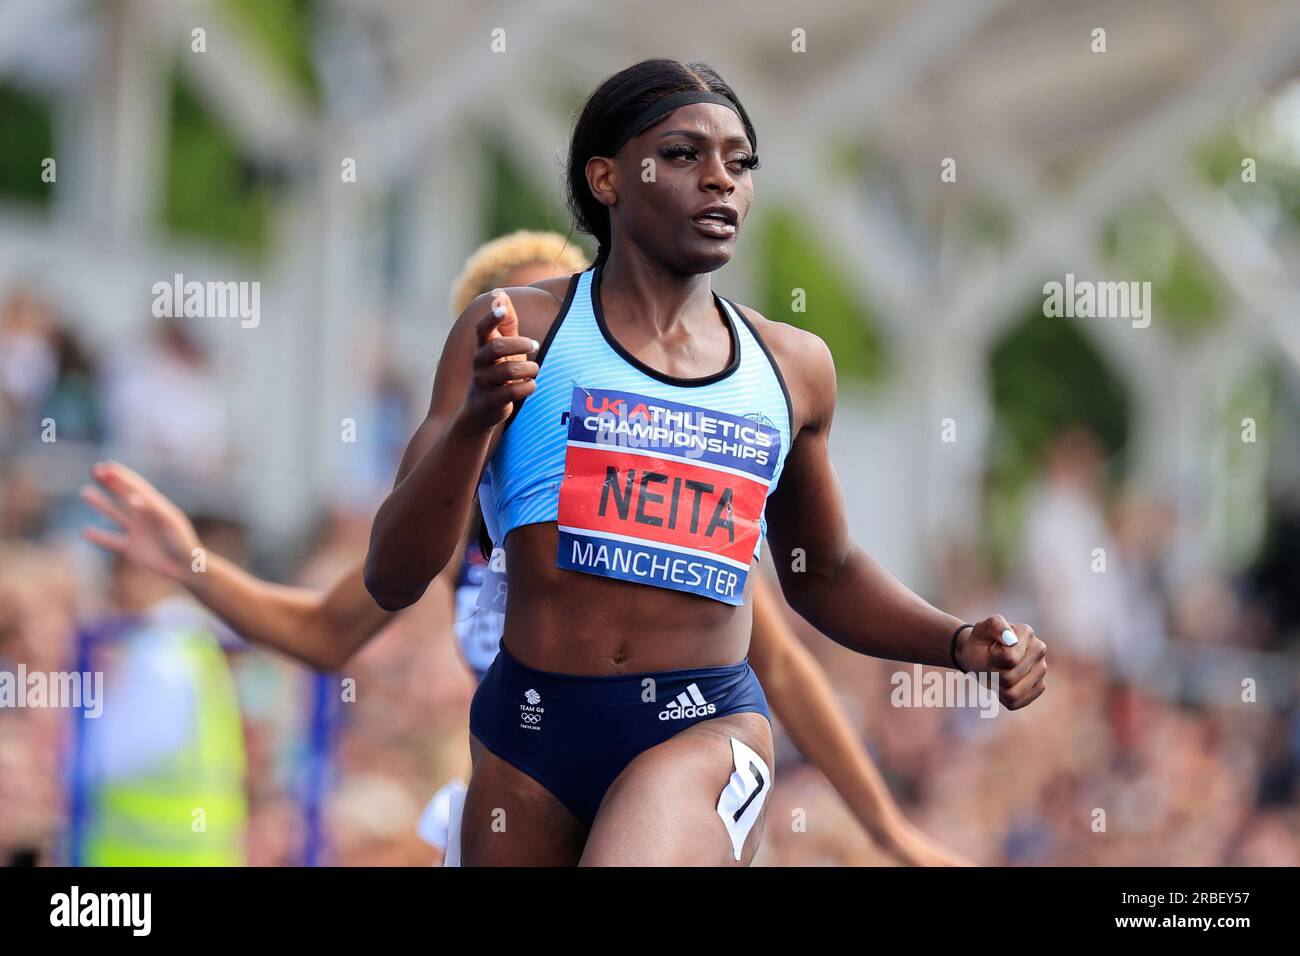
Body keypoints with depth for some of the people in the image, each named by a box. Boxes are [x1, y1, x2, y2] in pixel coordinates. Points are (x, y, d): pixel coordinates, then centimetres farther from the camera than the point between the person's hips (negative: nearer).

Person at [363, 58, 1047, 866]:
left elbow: (824, 574, 27)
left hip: (705, 728, 0)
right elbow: (393, 578, -6)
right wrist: (474, 418, -22)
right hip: (532, 730, 0)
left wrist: (961, 644, 9)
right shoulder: (517, 331, 0)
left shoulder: (792, 367, 10)